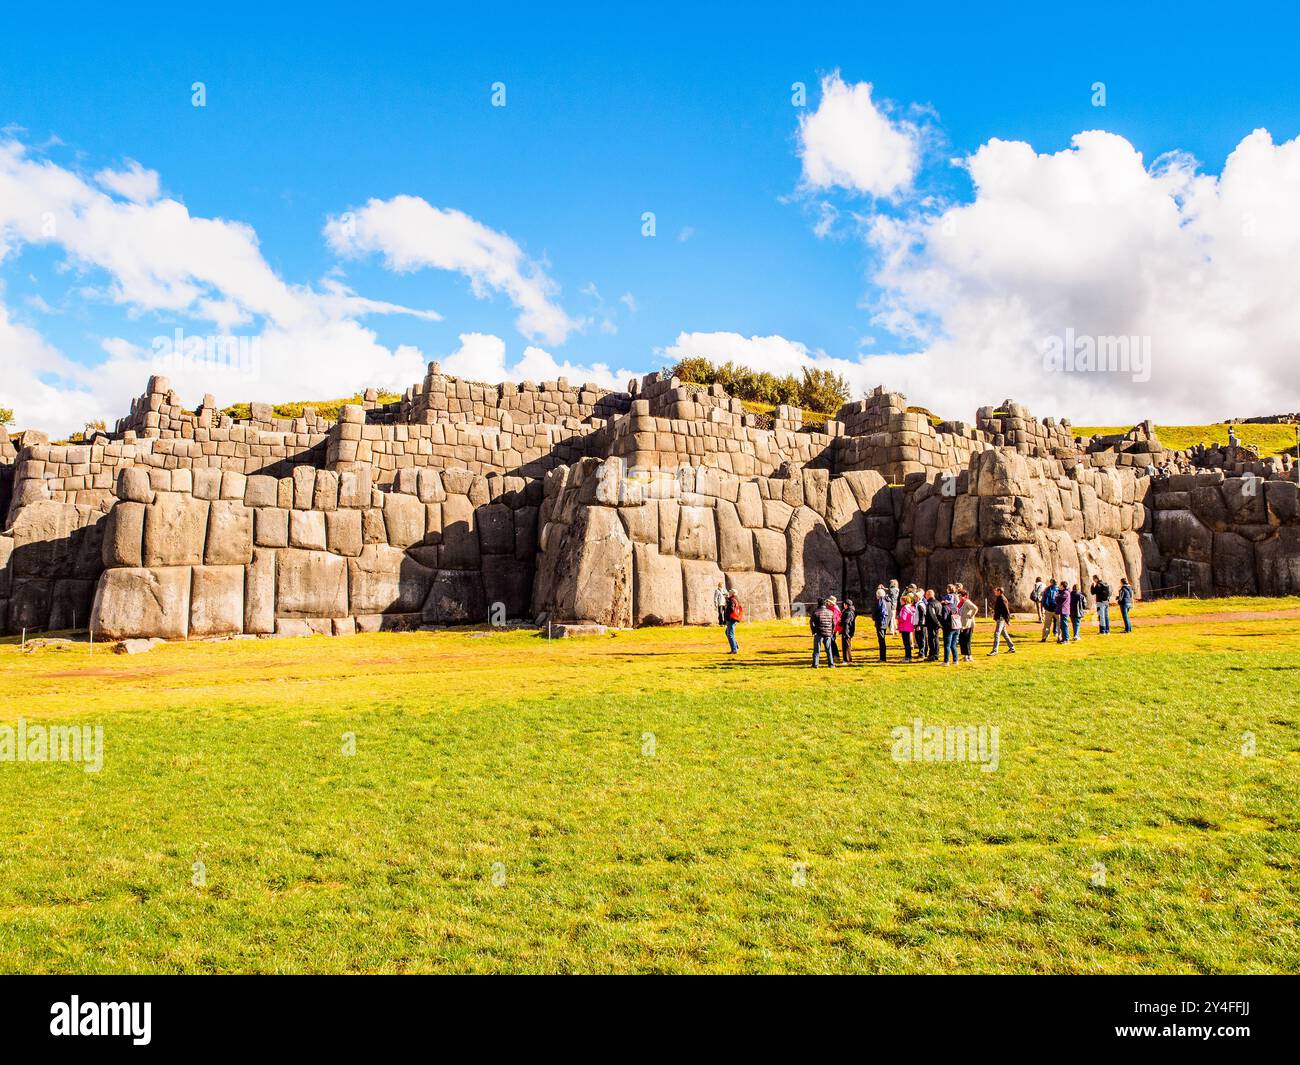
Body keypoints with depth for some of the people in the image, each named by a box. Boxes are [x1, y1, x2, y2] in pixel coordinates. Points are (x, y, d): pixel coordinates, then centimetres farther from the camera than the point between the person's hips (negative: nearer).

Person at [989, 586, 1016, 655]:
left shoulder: (1002, 599, -17)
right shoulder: (998, 598, 13)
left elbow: (1006, 610, -19)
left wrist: (1008, 621, -19)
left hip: (1001, 619, -11)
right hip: (999, 618, 11)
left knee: (996, 634, -11)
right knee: (1004, 634, 17)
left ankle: (995, 650, -11)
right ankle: (1012, 648, 24)